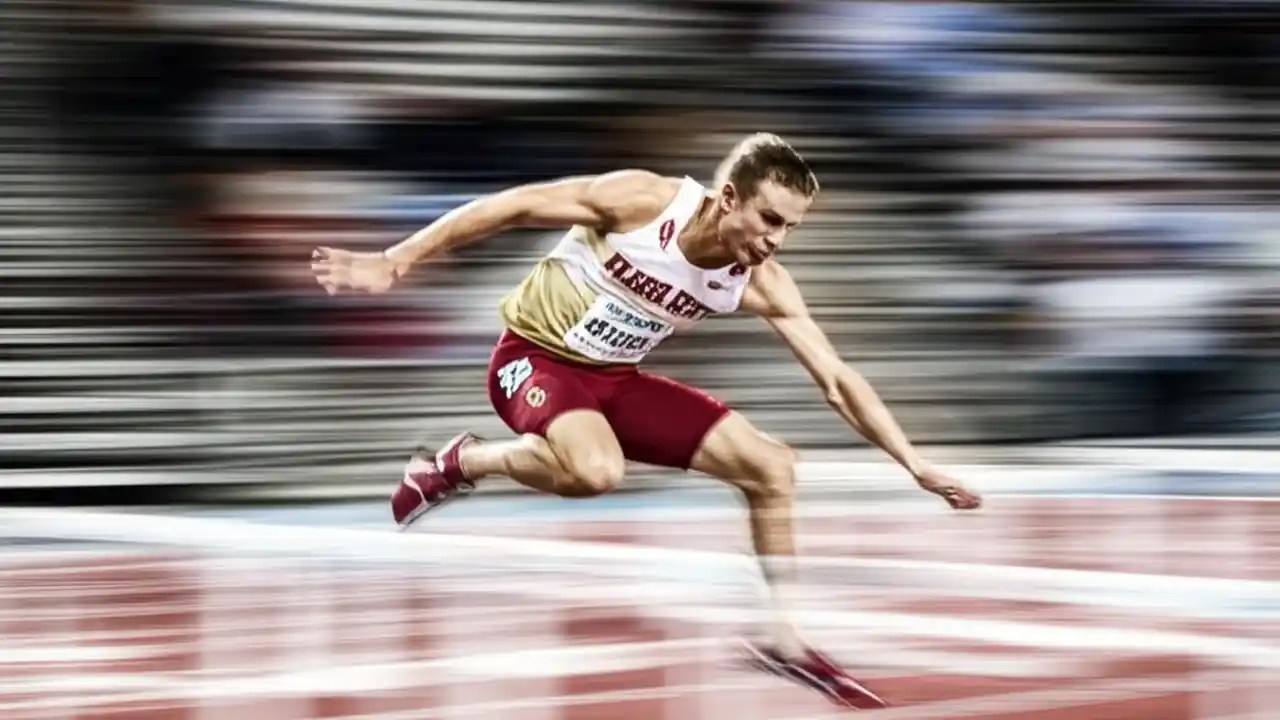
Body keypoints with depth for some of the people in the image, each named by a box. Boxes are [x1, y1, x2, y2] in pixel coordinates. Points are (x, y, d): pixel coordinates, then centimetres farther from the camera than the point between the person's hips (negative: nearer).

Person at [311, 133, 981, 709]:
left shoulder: (760, 281, -11)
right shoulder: (642, 199, -25)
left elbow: (837, 378, -5)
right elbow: (513, 205, -18)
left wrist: (914, 463, -11)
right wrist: (396, 262, -18)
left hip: (616, 378, 6)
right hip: (534, 357, -6)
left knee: (771, 466, -3)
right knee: (596, 469, -38)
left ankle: (783, 638, 12)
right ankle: (458, 464, -9)